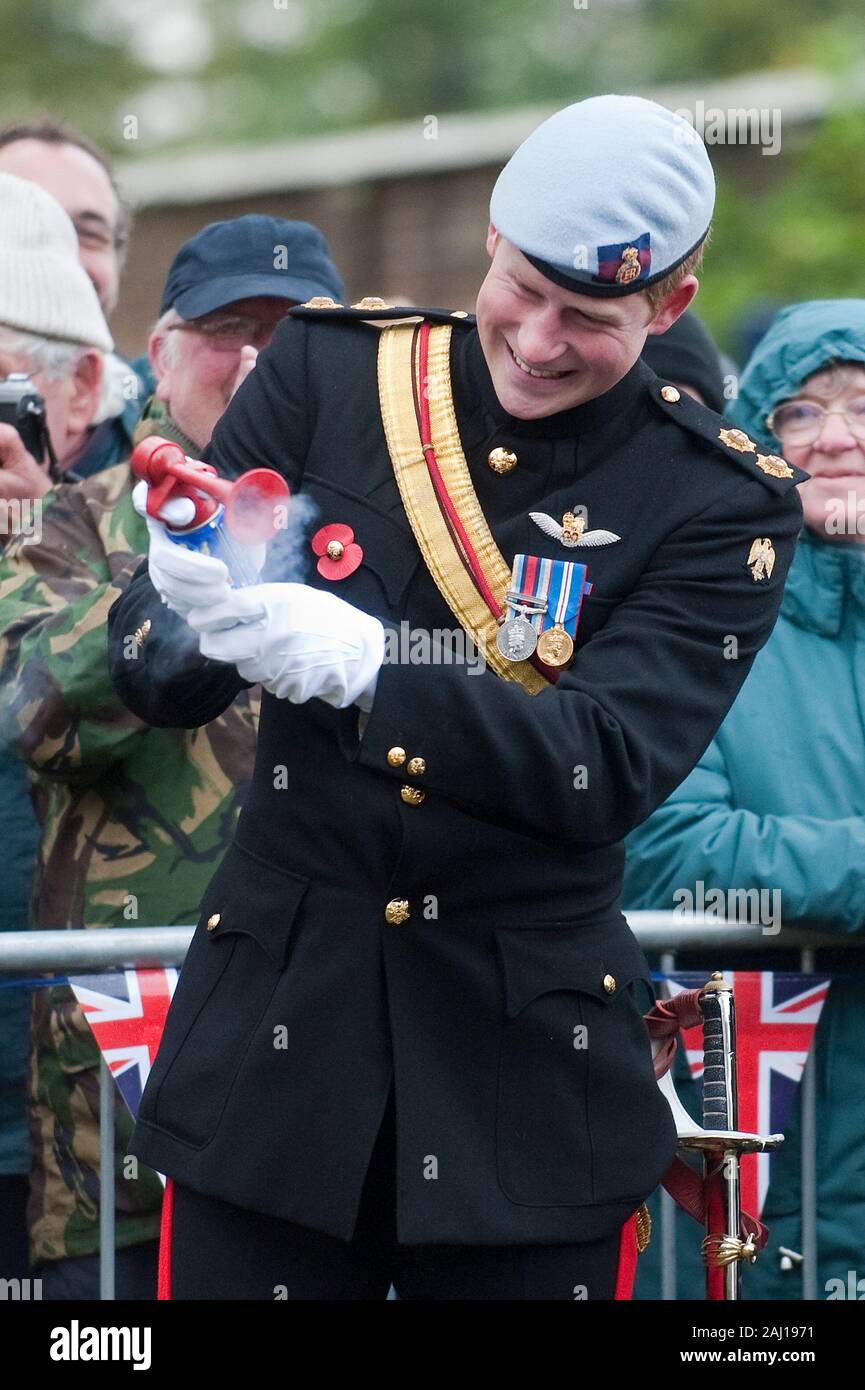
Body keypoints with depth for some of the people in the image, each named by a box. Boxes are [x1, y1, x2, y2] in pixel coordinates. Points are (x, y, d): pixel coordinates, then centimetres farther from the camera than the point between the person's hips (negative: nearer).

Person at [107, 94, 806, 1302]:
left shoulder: (719, 506, -4)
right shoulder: (326, 373, 1)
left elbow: (608, 768, -18)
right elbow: (153, 678, -3)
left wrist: (362, 668, -32)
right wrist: (190, 613, -28)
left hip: (530, 1073, -1)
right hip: (275, 1035, 1)